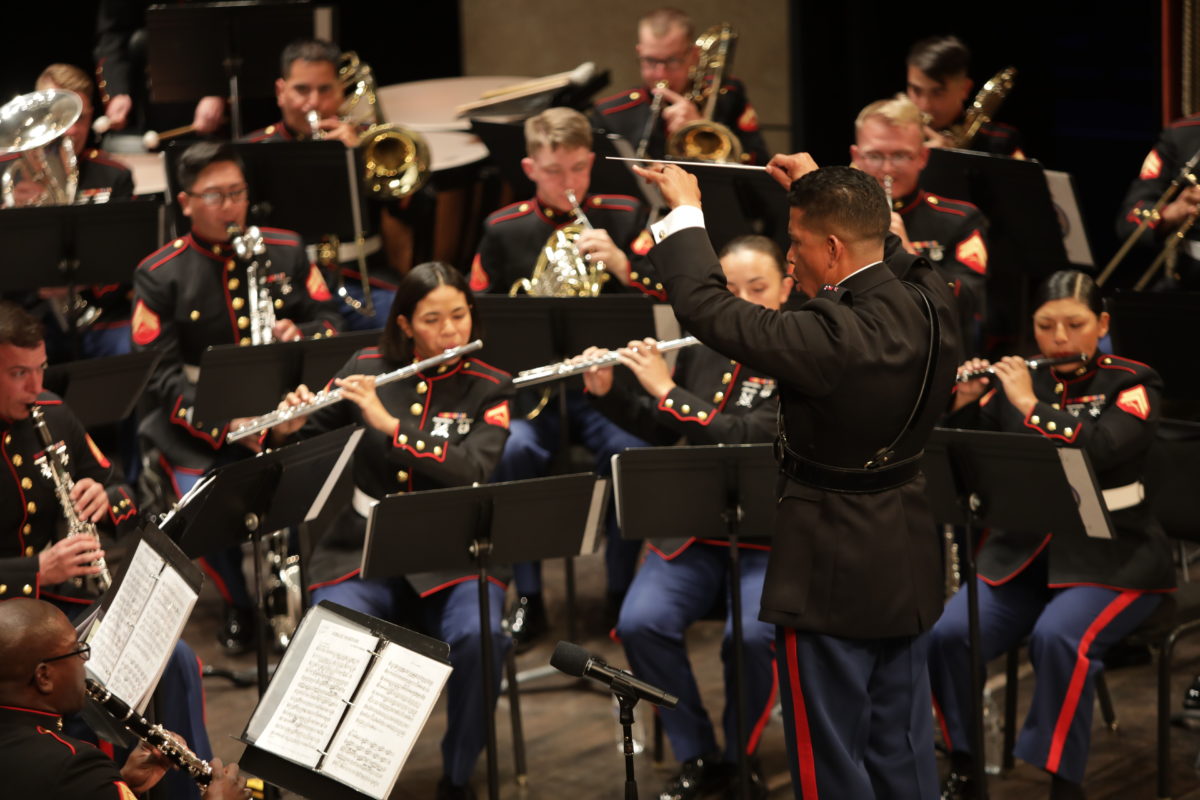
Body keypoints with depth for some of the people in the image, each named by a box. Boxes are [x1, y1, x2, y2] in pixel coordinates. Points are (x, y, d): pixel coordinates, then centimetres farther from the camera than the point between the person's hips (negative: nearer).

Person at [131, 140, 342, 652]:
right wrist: (224, 425, -23)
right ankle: (240, 604, -2)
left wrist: (301, 337, -13)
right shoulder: (158, 276, 1)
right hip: (200, 427, -2)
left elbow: (329, 322, 12)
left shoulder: (286, 251, 11)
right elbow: (161, 375, -7)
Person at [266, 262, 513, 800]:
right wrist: (285, 429, -11)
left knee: (480, 640, -31)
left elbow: (471, 471, -15)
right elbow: (309, 439, 13)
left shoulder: (489, 389, 1)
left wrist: (388, 424, -22)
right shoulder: (368, 369, 6)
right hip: (364, 550, 1)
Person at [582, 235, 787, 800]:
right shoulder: (703, 348, 10)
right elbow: (659, 432, 17)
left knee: (751, 635, -31)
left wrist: (667, 390, -19)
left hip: (771, 536, -4)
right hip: (693, 529, 4)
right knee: (640, 623, -22)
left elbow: (751, 437, -20)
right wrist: (605, 392, 1)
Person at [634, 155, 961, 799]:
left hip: (832, 576, -8)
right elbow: (887, 259, 19)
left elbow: (707, 309, -21)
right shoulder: (931, 303, -5)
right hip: (909, 569, 8)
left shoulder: (832, 336, -28)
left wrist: (685, 212, -8)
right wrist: (817, 188, 21)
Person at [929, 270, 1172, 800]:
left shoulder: (1133, 384, -3)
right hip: (1021, 554, 4)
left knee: (1058, 638, -34)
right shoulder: (1012, 379, 8)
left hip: (1110, 559, -4)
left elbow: (1099, 449, -22)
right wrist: (964, 404, -11)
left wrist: (1030, 405, -21)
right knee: (948, 636, -22)